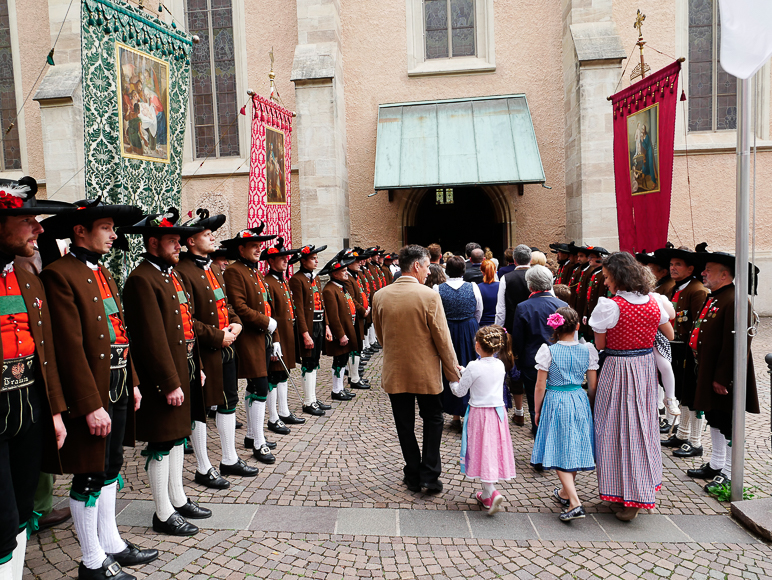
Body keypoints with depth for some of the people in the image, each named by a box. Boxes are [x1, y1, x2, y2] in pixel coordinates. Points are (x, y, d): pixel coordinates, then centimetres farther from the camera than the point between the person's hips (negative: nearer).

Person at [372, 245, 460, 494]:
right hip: (425, 372, -2)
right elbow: (442, 339, -11)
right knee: (432, 420, 17)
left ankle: (414, 476, 24)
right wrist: (453, 373, 0)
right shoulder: (429, 296, -16)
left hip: (394, 372, 3)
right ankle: (430, 475, 15)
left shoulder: (380, 296, -4)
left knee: (405, 426, 14)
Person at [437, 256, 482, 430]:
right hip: (470, 331, 1)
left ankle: (456, 417, 16)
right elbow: (479, 313, 5)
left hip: (447, 331, 0)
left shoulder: (438, 289, -9)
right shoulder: (473, 287, -6)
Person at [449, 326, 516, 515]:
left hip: (479, 414, -5)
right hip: (498, 412, 6)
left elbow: (460, 392, -7)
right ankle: (486, 495, 24)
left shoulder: (473, 367, -16)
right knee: (494, 451, 13)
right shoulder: (500, 365, 2)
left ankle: (492, 492, -12)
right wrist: (463, 371, 22)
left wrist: (453, 380, 12)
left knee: (483, 452, 1)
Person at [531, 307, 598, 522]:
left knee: (560, 452, 1)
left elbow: (540, 385, -7)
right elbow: (593, 385, 2)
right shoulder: (587, 350, -3)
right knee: (574, 449, 17)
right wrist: (589, 406, 18)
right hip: (579, 401, 4)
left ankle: (575, 503, -9)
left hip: (555, 402, -4)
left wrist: (537, 410, 5)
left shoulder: (548, 351, -11)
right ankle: (565, 492, 35)